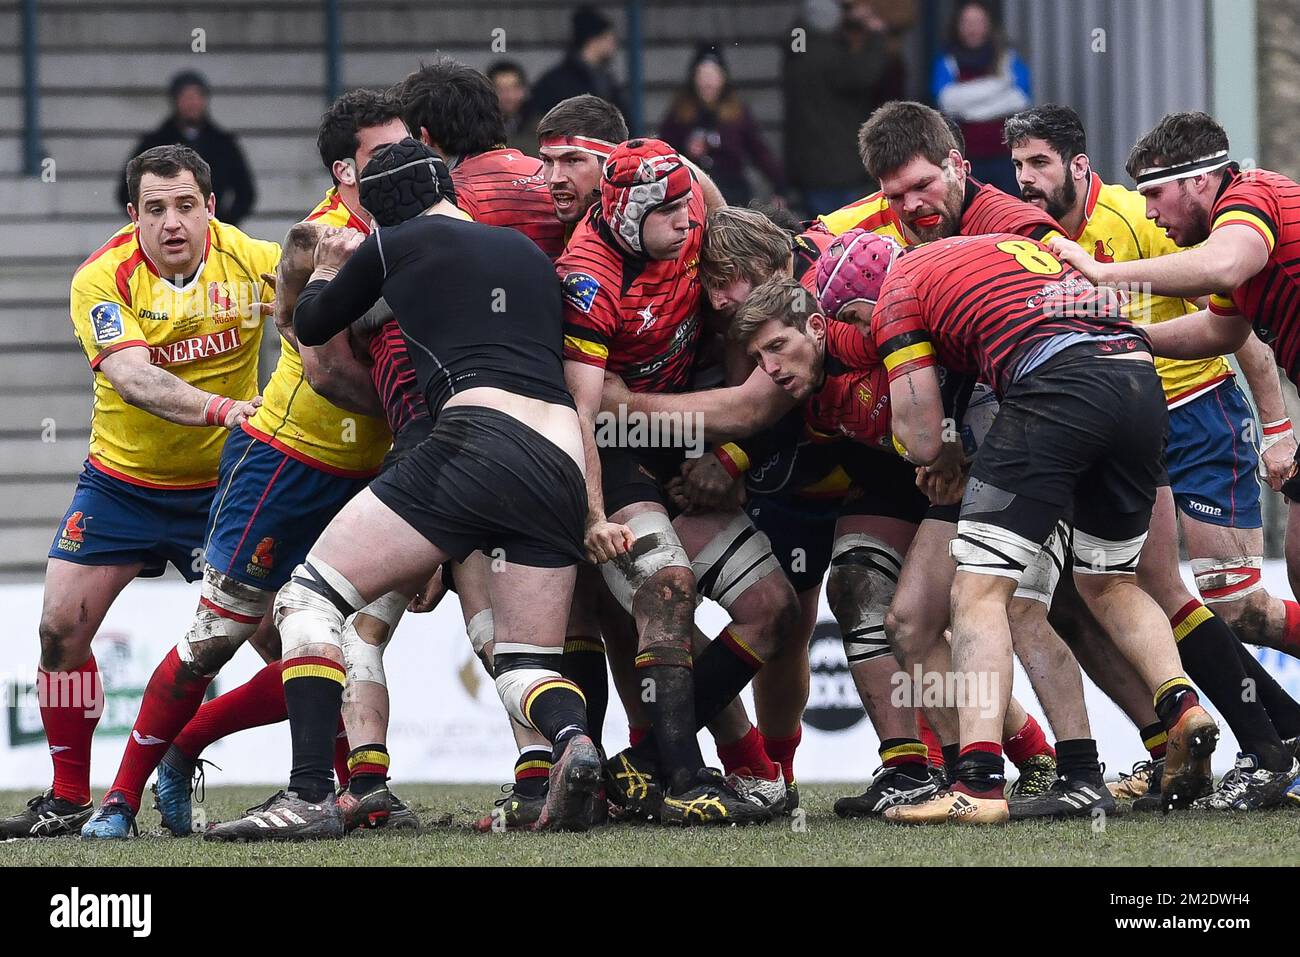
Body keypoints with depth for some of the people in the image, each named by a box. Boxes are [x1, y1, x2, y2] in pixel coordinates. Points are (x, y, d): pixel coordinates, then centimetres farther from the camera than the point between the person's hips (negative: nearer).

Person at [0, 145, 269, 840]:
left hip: (221, 483, 0)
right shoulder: (102, 279, -17)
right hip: (120, 482, 0)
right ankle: (68, 801, 11)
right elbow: (129, 375, -31)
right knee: (60, 627, -4)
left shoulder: (248, 259, -11)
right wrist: (221, 408, -46)